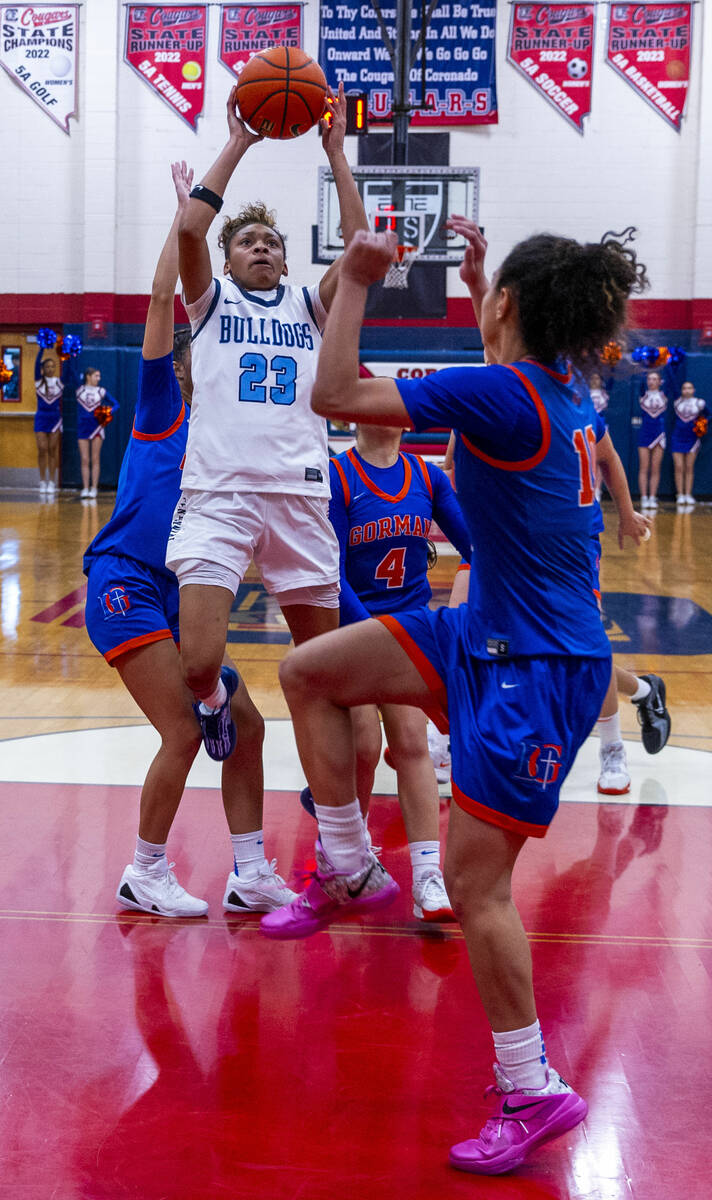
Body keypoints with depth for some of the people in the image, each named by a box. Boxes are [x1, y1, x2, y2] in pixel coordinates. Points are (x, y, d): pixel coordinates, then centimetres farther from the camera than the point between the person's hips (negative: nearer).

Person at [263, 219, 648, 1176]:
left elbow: (334, 395, -19)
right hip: (488, 634, 9)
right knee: (309, 671, 9)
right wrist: (472, 273, 33)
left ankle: (534, 1094, 12)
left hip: (536, 669, -9)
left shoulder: (499, 395, -21)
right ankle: (347, 872, 20)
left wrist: (356, 281, -10)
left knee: (475, 886, -3)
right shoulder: (559, 392, 5)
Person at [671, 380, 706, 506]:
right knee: (679, 467, -4)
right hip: (677, 438, 0)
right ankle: (680, 495, -2)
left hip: (692, 438, 0)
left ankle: (688, 495, 6)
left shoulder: (699, 403, 3)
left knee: (689, 468, 3)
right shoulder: (677, 402, 3)